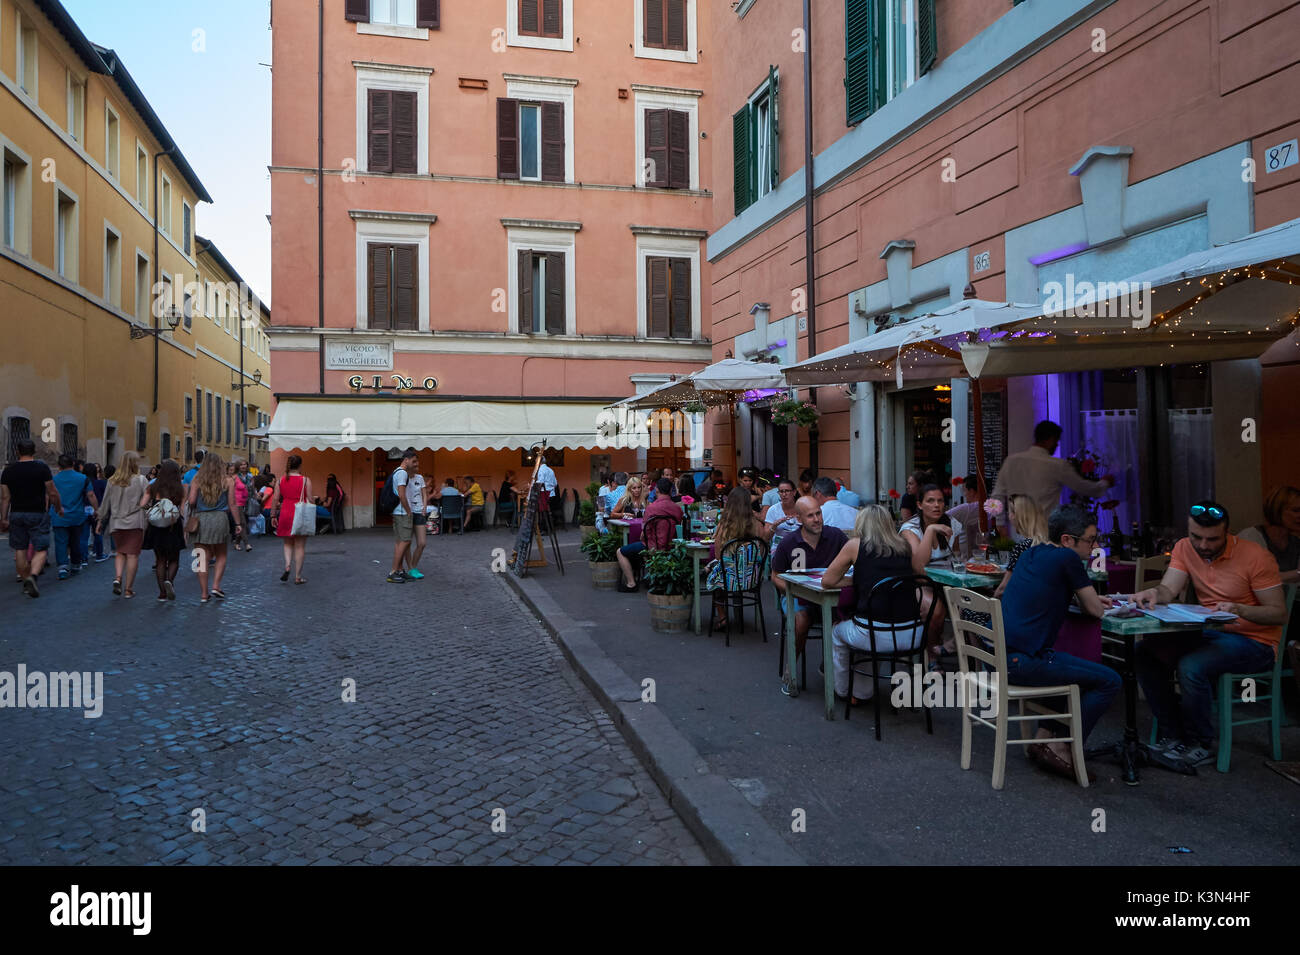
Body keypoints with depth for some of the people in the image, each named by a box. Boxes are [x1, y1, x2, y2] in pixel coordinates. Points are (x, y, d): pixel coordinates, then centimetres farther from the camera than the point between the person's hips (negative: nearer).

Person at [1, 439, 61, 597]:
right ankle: (33, 576, -25)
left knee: (20, 550, 11)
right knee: (41, 549, -1)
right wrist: (59, 508, 11)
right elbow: (52, 493, -5)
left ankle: (25, 582, 19)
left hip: (16, 514, 3)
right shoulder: (42, 468, -6)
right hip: (38, 514, -3)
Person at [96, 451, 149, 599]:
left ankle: (117, 578, -5)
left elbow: (105, 503, 12)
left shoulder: (112, 481, 6)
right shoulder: (141, 480, -5)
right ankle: (128, 589, 3)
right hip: (135, 522, -4)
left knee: (120, 552, 17)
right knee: (133, 554, 1)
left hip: (116, 523, 4)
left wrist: (101, 520, 21)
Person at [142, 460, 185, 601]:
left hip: (156, 528, 1)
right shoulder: (181, 489, -4)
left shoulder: (152, 488, 0)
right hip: (173, 528, -1)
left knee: (160, 560, 11)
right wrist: (184, 530, 0)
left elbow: (142, 505, -6)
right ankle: (169, 580, -15)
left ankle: (162, 592, 9)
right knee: (174, 559, 13)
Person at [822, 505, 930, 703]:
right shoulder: (905, 546, 7)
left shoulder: (855, 545, -1)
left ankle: (843, 691, 43)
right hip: (913, 635, 4)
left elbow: (827, 581, 4)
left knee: (837, 631, 29)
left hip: (878, 637, -4)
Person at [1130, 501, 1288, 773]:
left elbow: (1279, 613, -13)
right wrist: (1154, 594, -34)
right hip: (1209, 633, 6)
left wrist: (1240, 610, -32)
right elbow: (1169, 590, -10)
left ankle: (1200, 744, -8)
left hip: (1255, 642, -6)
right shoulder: (1185, 548, 1)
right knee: (1146, 652, -14)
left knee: (1192, 666, -31)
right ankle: (1173, 736, -4)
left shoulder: (1256, 556, -14)